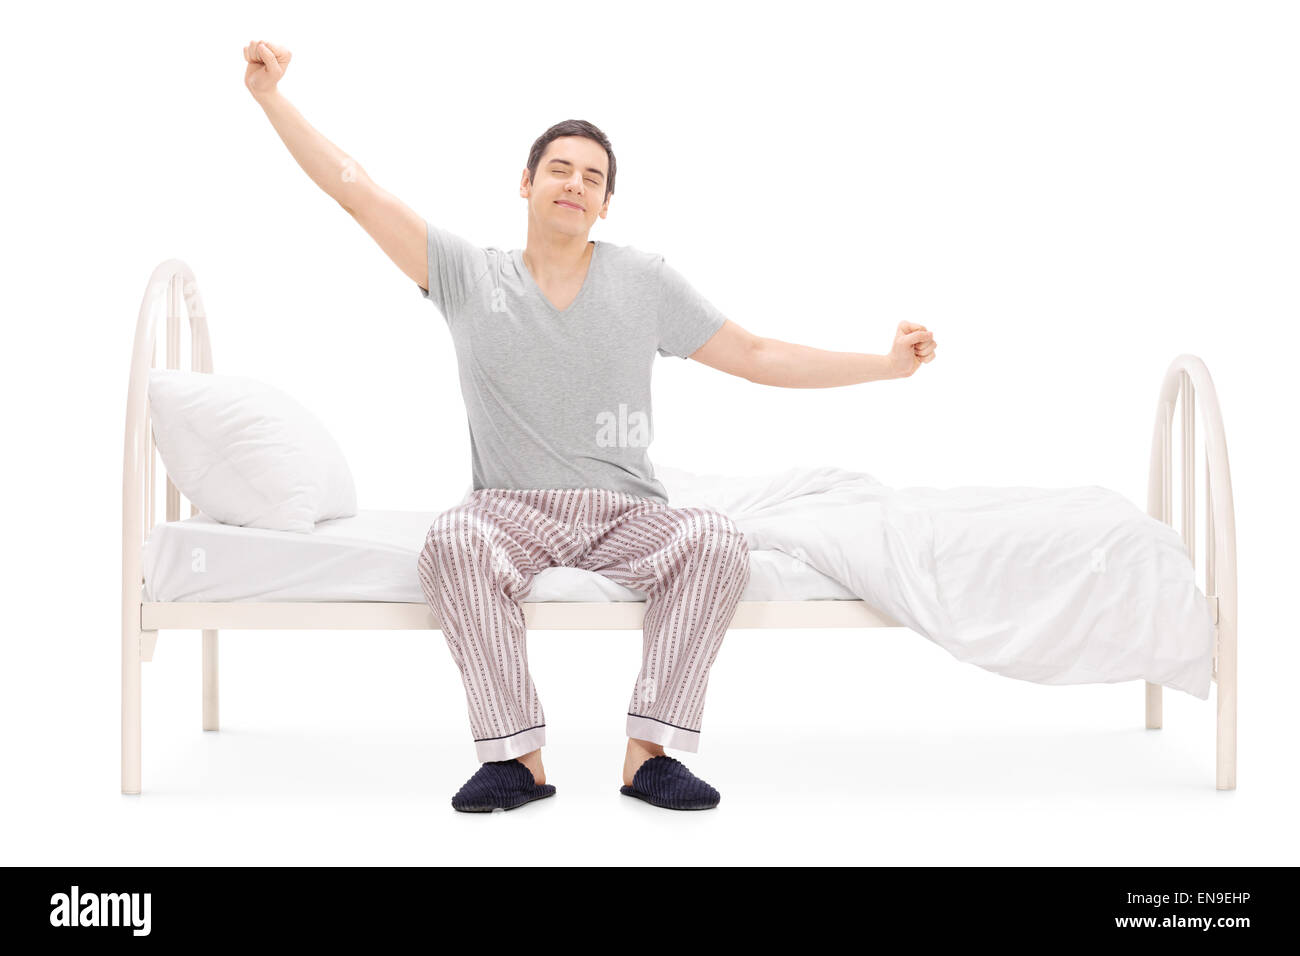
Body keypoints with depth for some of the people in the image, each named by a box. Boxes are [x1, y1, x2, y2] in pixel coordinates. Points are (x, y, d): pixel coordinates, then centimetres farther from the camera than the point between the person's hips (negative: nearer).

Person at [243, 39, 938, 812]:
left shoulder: (644, 280, 8)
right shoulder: (470, 275, 6)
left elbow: (756, 356, 10)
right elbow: (358, 191, 4)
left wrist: (884, 365, 6)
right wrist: (271, 96, 0)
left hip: (628, 514, 1)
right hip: (512, 509, -1)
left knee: (718, 540, -30)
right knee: (454, 542, -35)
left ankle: (651, 752, -20)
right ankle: (517, 757, -23)